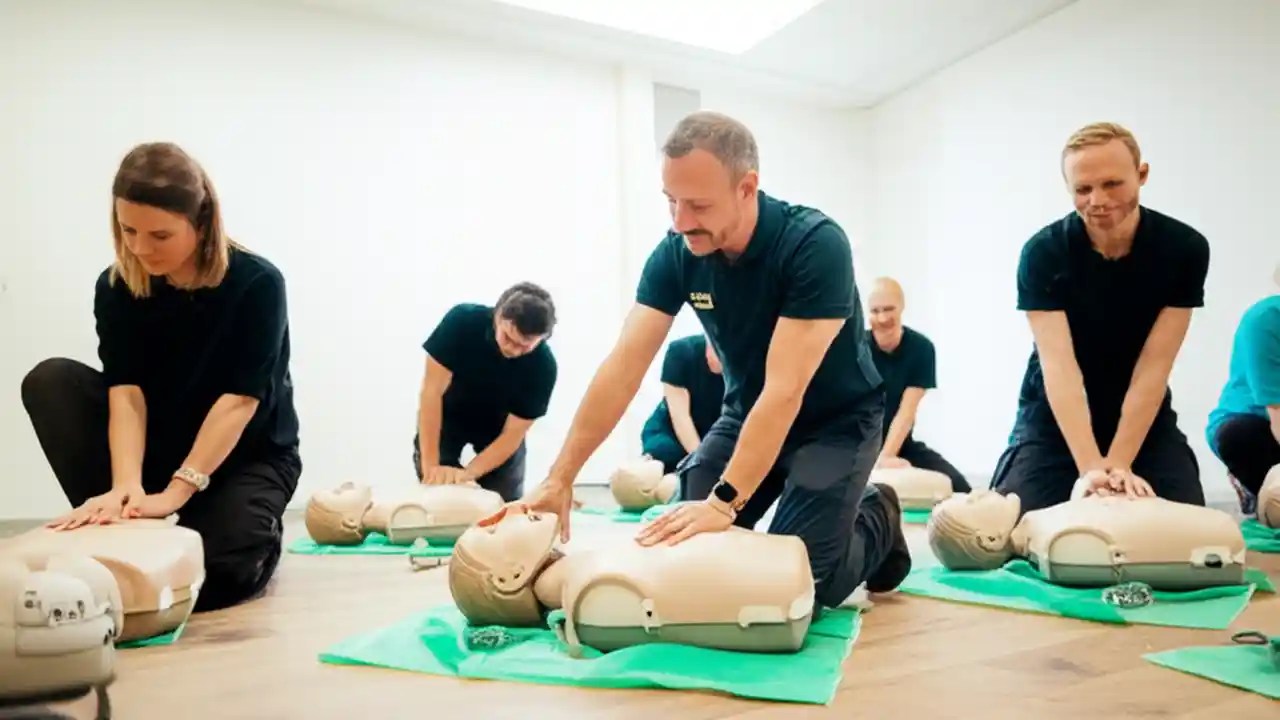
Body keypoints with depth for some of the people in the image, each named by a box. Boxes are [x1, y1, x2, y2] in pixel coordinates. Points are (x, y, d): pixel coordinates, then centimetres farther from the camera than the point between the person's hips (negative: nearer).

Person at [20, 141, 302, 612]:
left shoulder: (256, 283, -20)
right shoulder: (116, 287, -8)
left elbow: (240, 398, -24)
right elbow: (126, 392, -19)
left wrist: (174, 493, -30)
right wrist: (125, 486, -35)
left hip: (249, 454, -4)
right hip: (160, 444, 4)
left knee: (212, 575, -27)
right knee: (50, 381, -17)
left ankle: (260, 532, 10)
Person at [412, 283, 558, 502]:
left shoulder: (543, 365, -30)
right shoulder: (462, 320, -32)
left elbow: (513, 433, -24)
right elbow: (431, 391, -30)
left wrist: (466, 474, -37)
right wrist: (430, 465, -34)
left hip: (498, 429, 1)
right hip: (445, 419, 0)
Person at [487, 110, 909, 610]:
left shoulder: (816, 245, -31)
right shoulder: (676, 253, -16)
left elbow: (785, 390, -35)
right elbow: (623, 367, -19)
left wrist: (724, 502, -39)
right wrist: (559, 479, -24)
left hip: (835, 420, -5)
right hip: (748, 415, 5)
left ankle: (878, 521, 17)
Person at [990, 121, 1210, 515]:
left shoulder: (1185, 249, -14)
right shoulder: (1042, 253, -18)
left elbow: (1154, 365, -16)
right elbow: (1058, 365, -26)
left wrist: (1118, 463, -22)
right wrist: (1091, 467, -34)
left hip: (1143, 417, 2)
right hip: (1054, 417, -1)